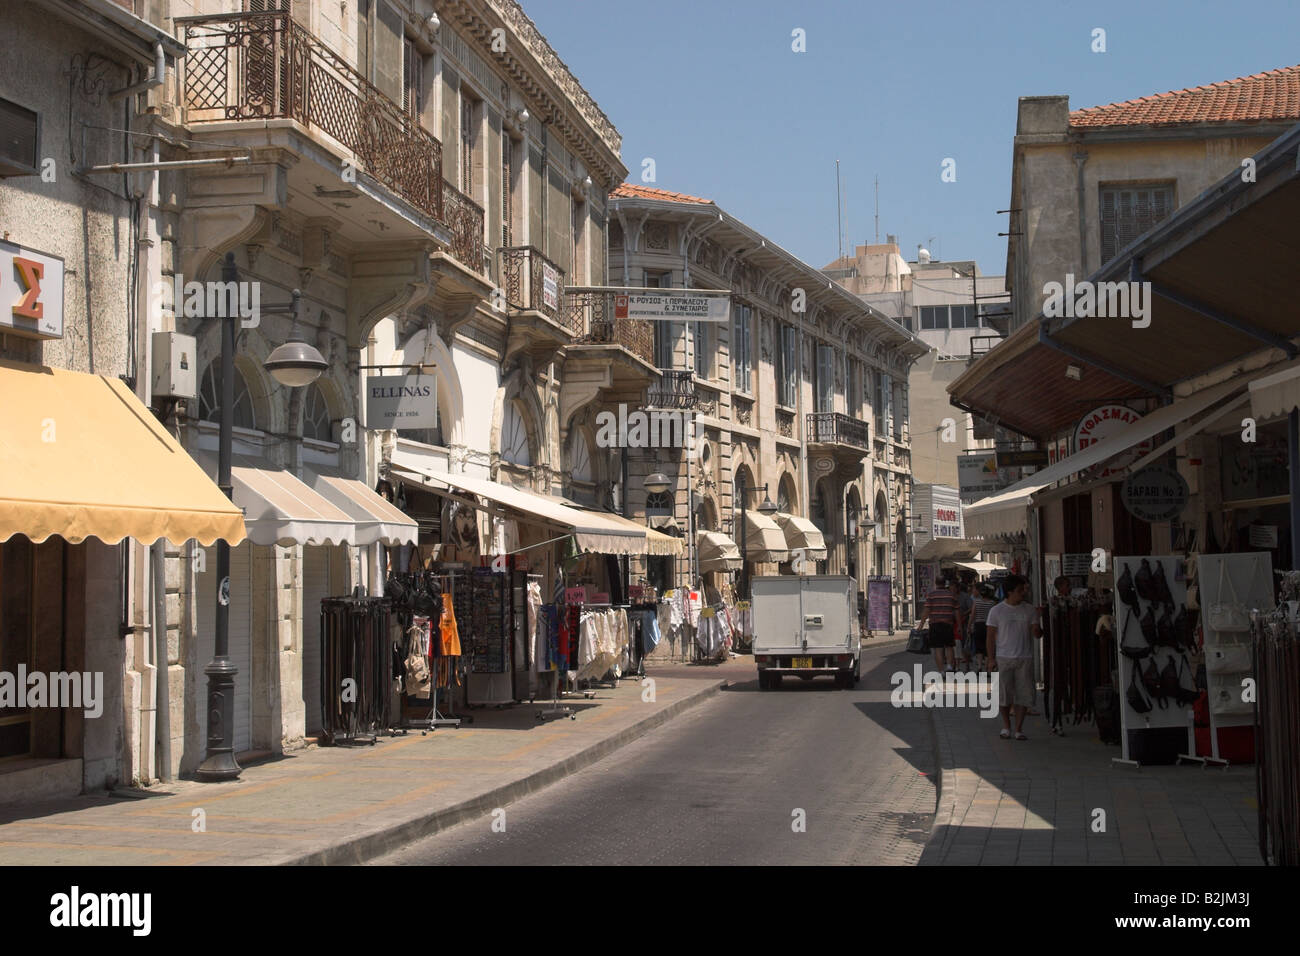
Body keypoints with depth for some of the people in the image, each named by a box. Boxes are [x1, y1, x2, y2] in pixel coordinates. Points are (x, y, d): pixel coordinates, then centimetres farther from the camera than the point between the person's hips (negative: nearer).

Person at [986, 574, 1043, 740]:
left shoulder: (1030, 610, 5)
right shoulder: (997, 611, 0)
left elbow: (1037, 633, 7)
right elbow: (991, 636, 3)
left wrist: (1037, 630, -18)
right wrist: (992, 658, -3)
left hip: (1025, 658, 1)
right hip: (1003, 658, -1)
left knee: (1023, 694, -1)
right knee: (1004, 695, 0)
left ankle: (1019, 728, 6)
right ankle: (1006, 726, 17)